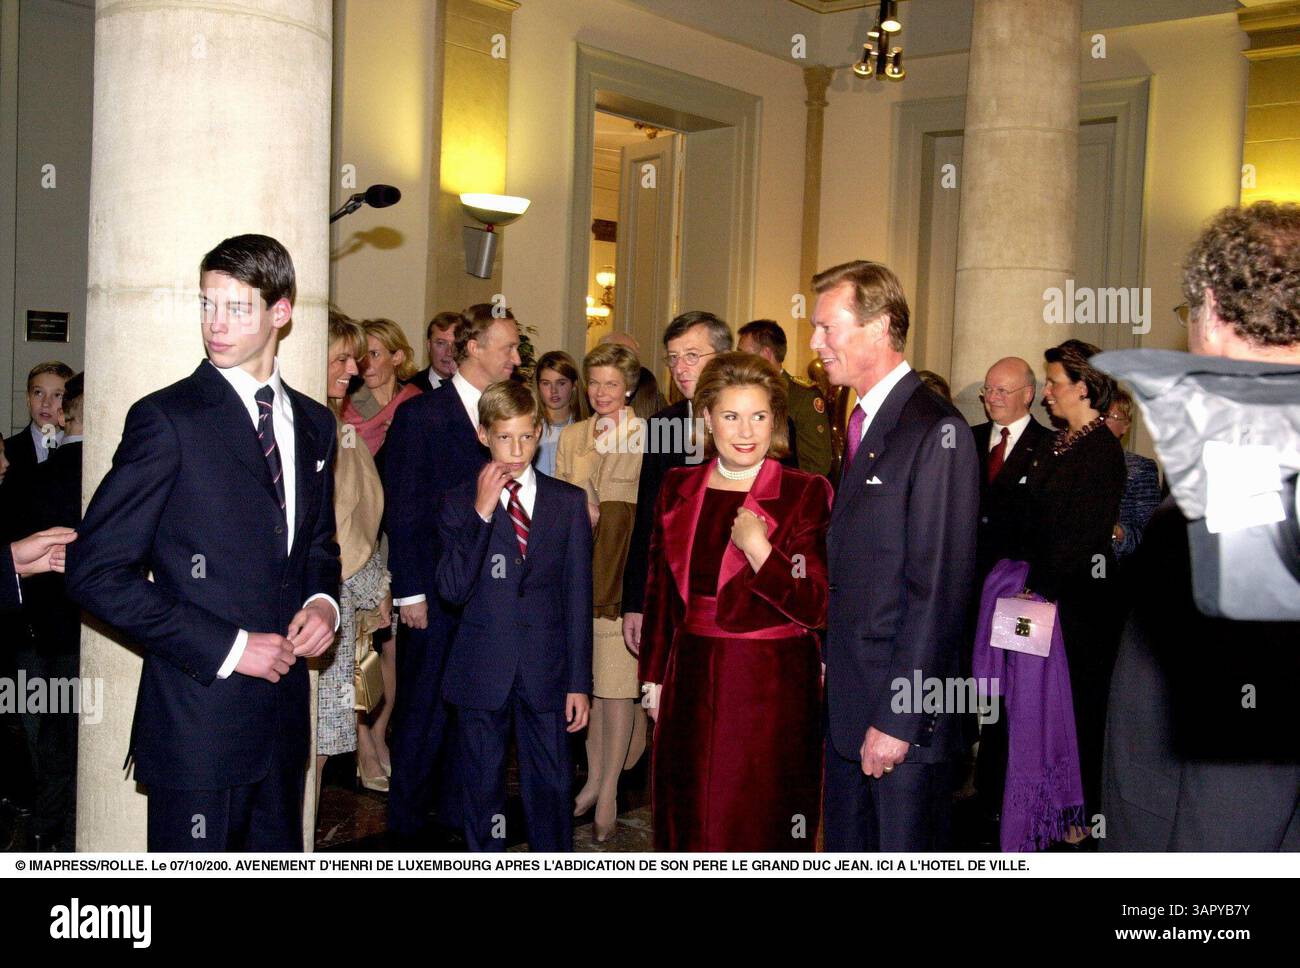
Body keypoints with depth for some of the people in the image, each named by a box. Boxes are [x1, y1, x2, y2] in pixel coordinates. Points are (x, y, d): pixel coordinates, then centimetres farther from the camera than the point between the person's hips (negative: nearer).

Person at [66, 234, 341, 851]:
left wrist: (323, 603, -1)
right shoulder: (167, 419, -9)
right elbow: (95, 571, -13)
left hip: (284, 712, 6)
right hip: (198, 718, -6)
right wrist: (225, 648, -16)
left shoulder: (314, 424, 9)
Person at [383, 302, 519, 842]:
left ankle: (458, 809, 27)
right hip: (435, 594, -5)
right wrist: (410, 592, -11)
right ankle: (406, 822, 21)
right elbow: (402, 510, -8)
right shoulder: (420, 415, -7)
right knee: (423, 711, 6)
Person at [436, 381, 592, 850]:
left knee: (551, 787, 6)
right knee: (482, 789, 11)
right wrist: (481, 513, -18)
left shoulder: (569, 502, 3)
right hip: (481, 674, 0)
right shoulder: (459, 503, 1)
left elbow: (578, 596, 3)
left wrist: (579, 681, 0)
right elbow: (452, 590, -11)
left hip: (547, 672, 0)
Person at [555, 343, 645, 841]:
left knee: (616, 682, -4)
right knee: (588, 677, 10)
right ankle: (595, 776, 23)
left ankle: (610, 790, 4)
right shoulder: (571, 436, 14)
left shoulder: (648, 436, -2)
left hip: (629, 570, -4)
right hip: (581, 570, 5)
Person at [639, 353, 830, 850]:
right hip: (691, 678, 4)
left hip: (773, 686, -4)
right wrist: (654, 677, 13)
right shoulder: (678, 488, 6)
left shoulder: (806, 493, -8)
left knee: (759, 828, 6)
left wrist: (758, 549, -23)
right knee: (689, 825, 15)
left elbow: (816, 608, -13)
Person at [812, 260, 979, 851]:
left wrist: (897, 719, -19)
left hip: (905, 712, -8)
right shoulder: (861, 425, 13)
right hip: (847, 705, 8)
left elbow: (938, 591, -19)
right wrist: (829, 662, 10)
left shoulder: (936, 431, -15)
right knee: (848, 852, 17)